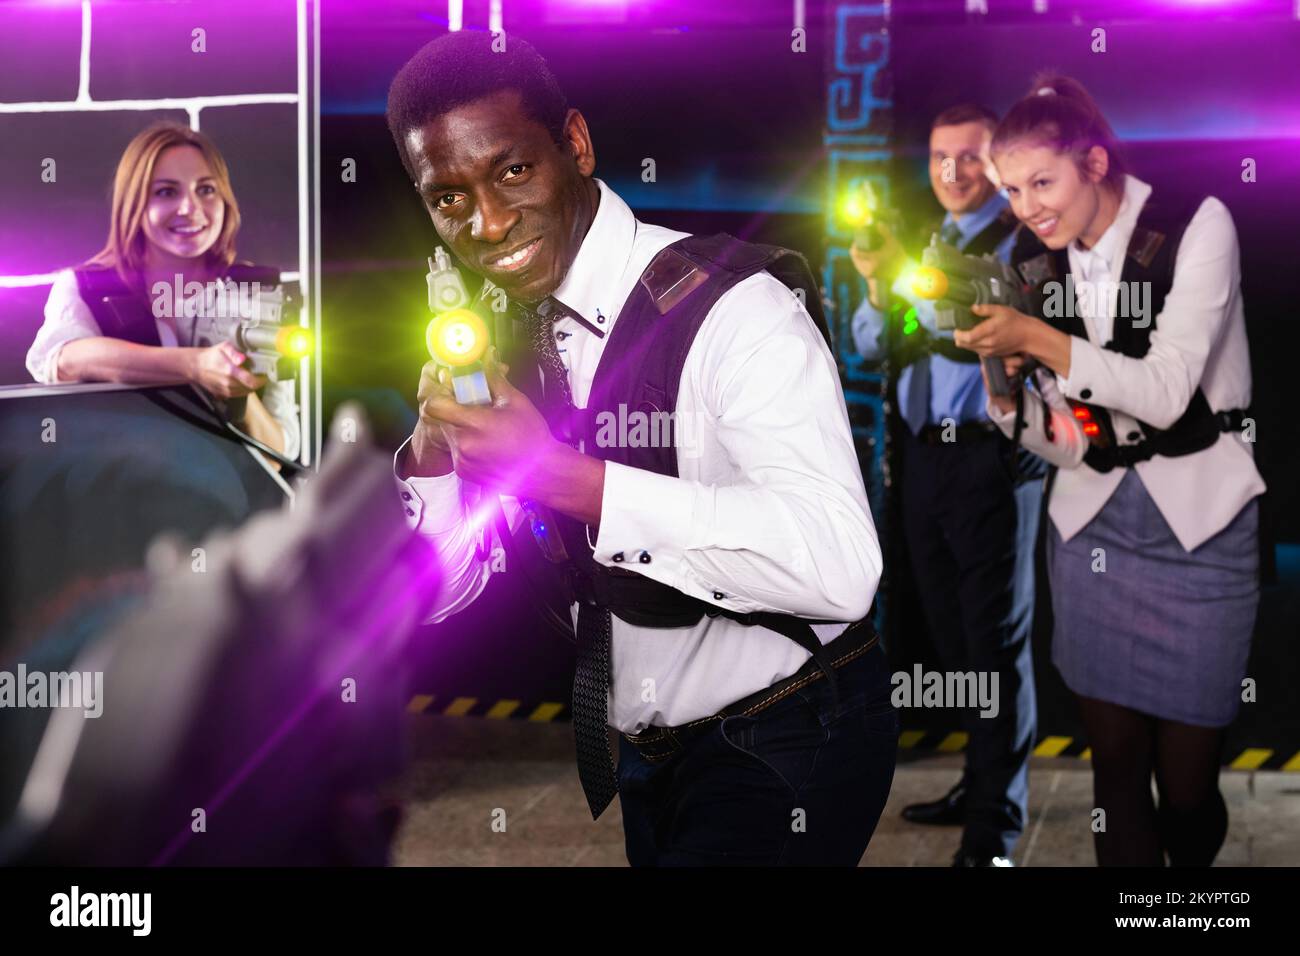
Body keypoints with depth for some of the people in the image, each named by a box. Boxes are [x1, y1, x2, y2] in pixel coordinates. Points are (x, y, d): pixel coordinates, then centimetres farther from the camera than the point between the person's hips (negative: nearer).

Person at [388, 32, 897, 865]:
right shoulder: (506, 337, 2)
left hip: (787, 749, -7)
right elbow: (441, 593, 6)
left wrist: (563, 476, -37)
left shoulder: (727, 306, -22)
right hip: (648, 757, 7)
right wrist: (434, 444, -15)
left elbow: (841, 564, -36)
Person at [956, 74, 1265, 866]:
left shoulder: (1196, 227, -9)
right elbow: (1065, 440, 8)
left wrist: (1039, 340, -20)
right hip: (1093, 521, 4)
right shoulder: (1037, 263, 6)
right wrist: (1002, 391, -10)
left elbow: (1166, 393, -16)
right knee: (1115, 761, 2)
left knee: (1186, 780, -1)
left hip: (1200, 523, -4)